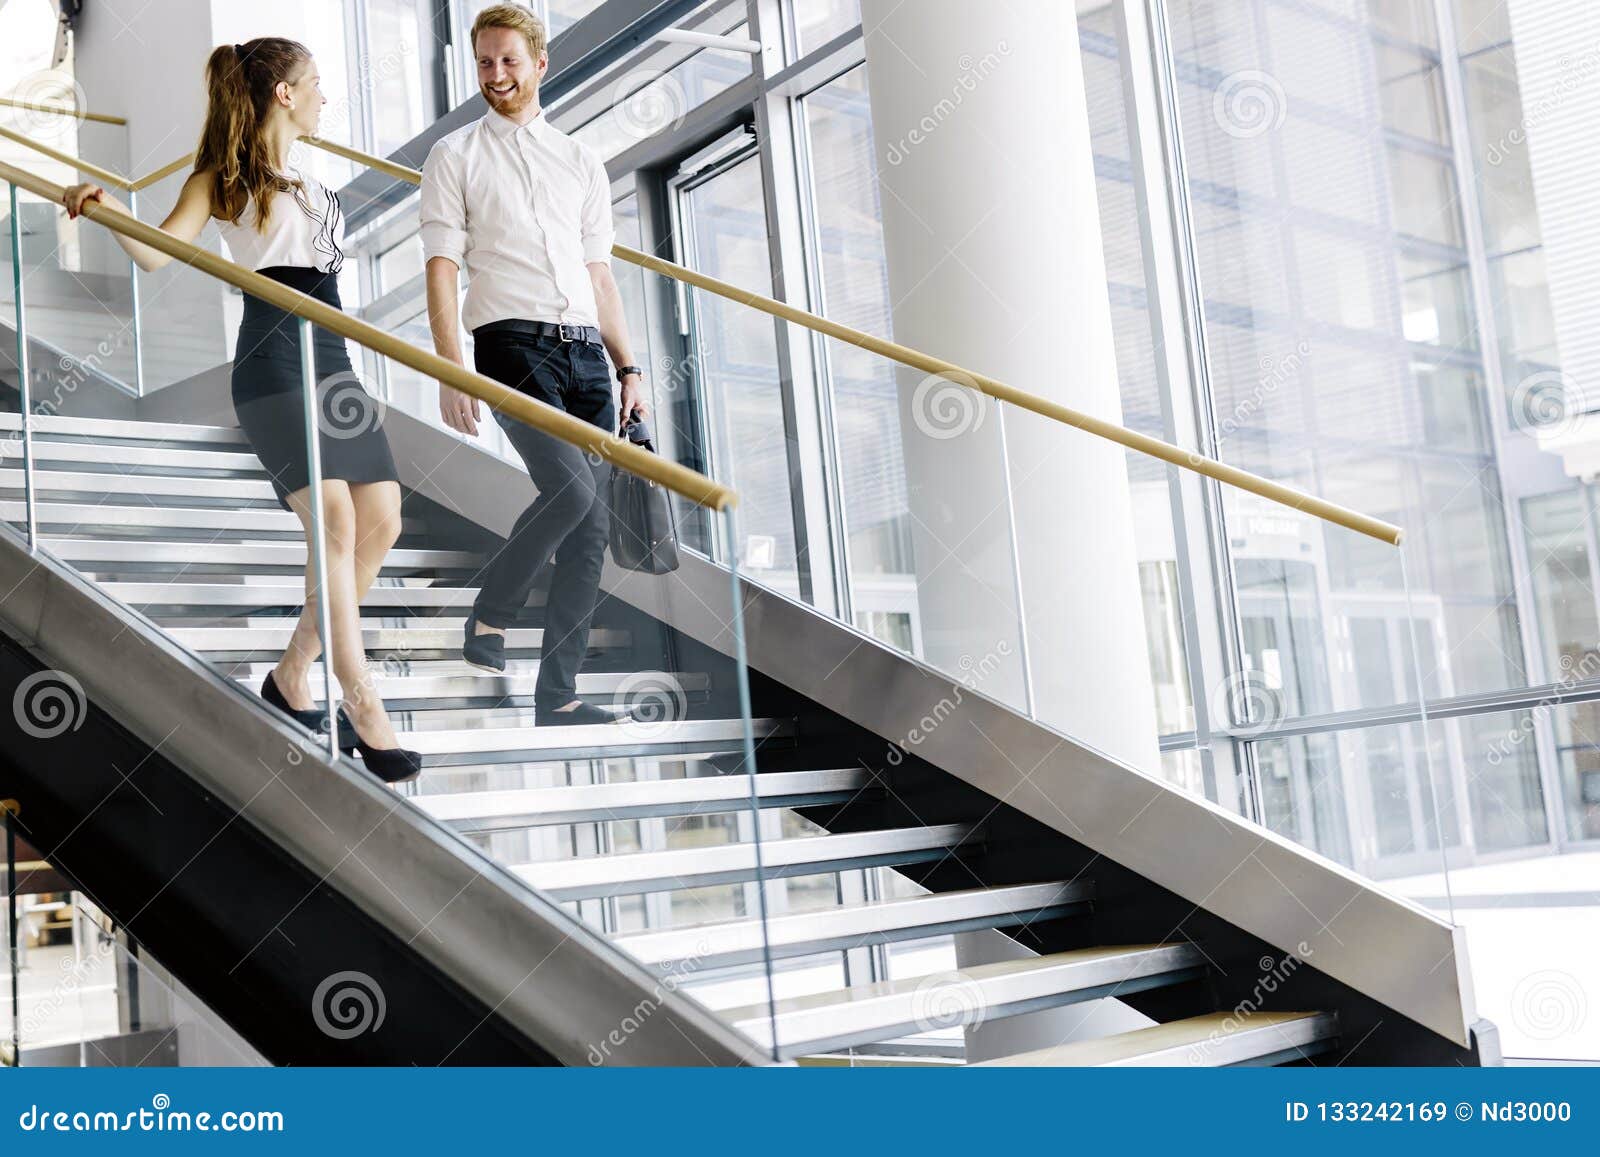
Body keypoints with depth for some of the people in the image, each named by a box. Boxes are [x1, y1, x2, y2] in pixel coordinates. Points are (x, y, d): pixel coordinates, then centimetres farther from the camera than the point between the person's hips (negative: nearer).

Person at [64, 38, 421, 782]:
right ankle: (363, 707, -22)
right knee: (334, 518, -21)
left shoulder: (304, 173, 21)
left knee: (381, 521, -1)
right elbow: (156, 252, -14)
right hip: (273, 363, -8)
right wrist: (109, 209, -29)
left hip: (331, 358, 8)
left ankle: (293, 673, 11)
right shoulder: (222, 177, -1)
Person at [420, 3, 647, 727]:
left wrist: (628, 369, 11)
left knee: (592, 529, -1)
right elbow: (441, 270, 0)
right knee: (572, 488, -24)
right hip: (514, 346, -4)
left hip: (585, 350, 5)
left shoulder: (582, 163, 19)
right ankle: (488, 620, 0)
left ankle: (558, 695, 7)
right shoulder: (456, 157, 8)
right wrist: (451, 372, -12)